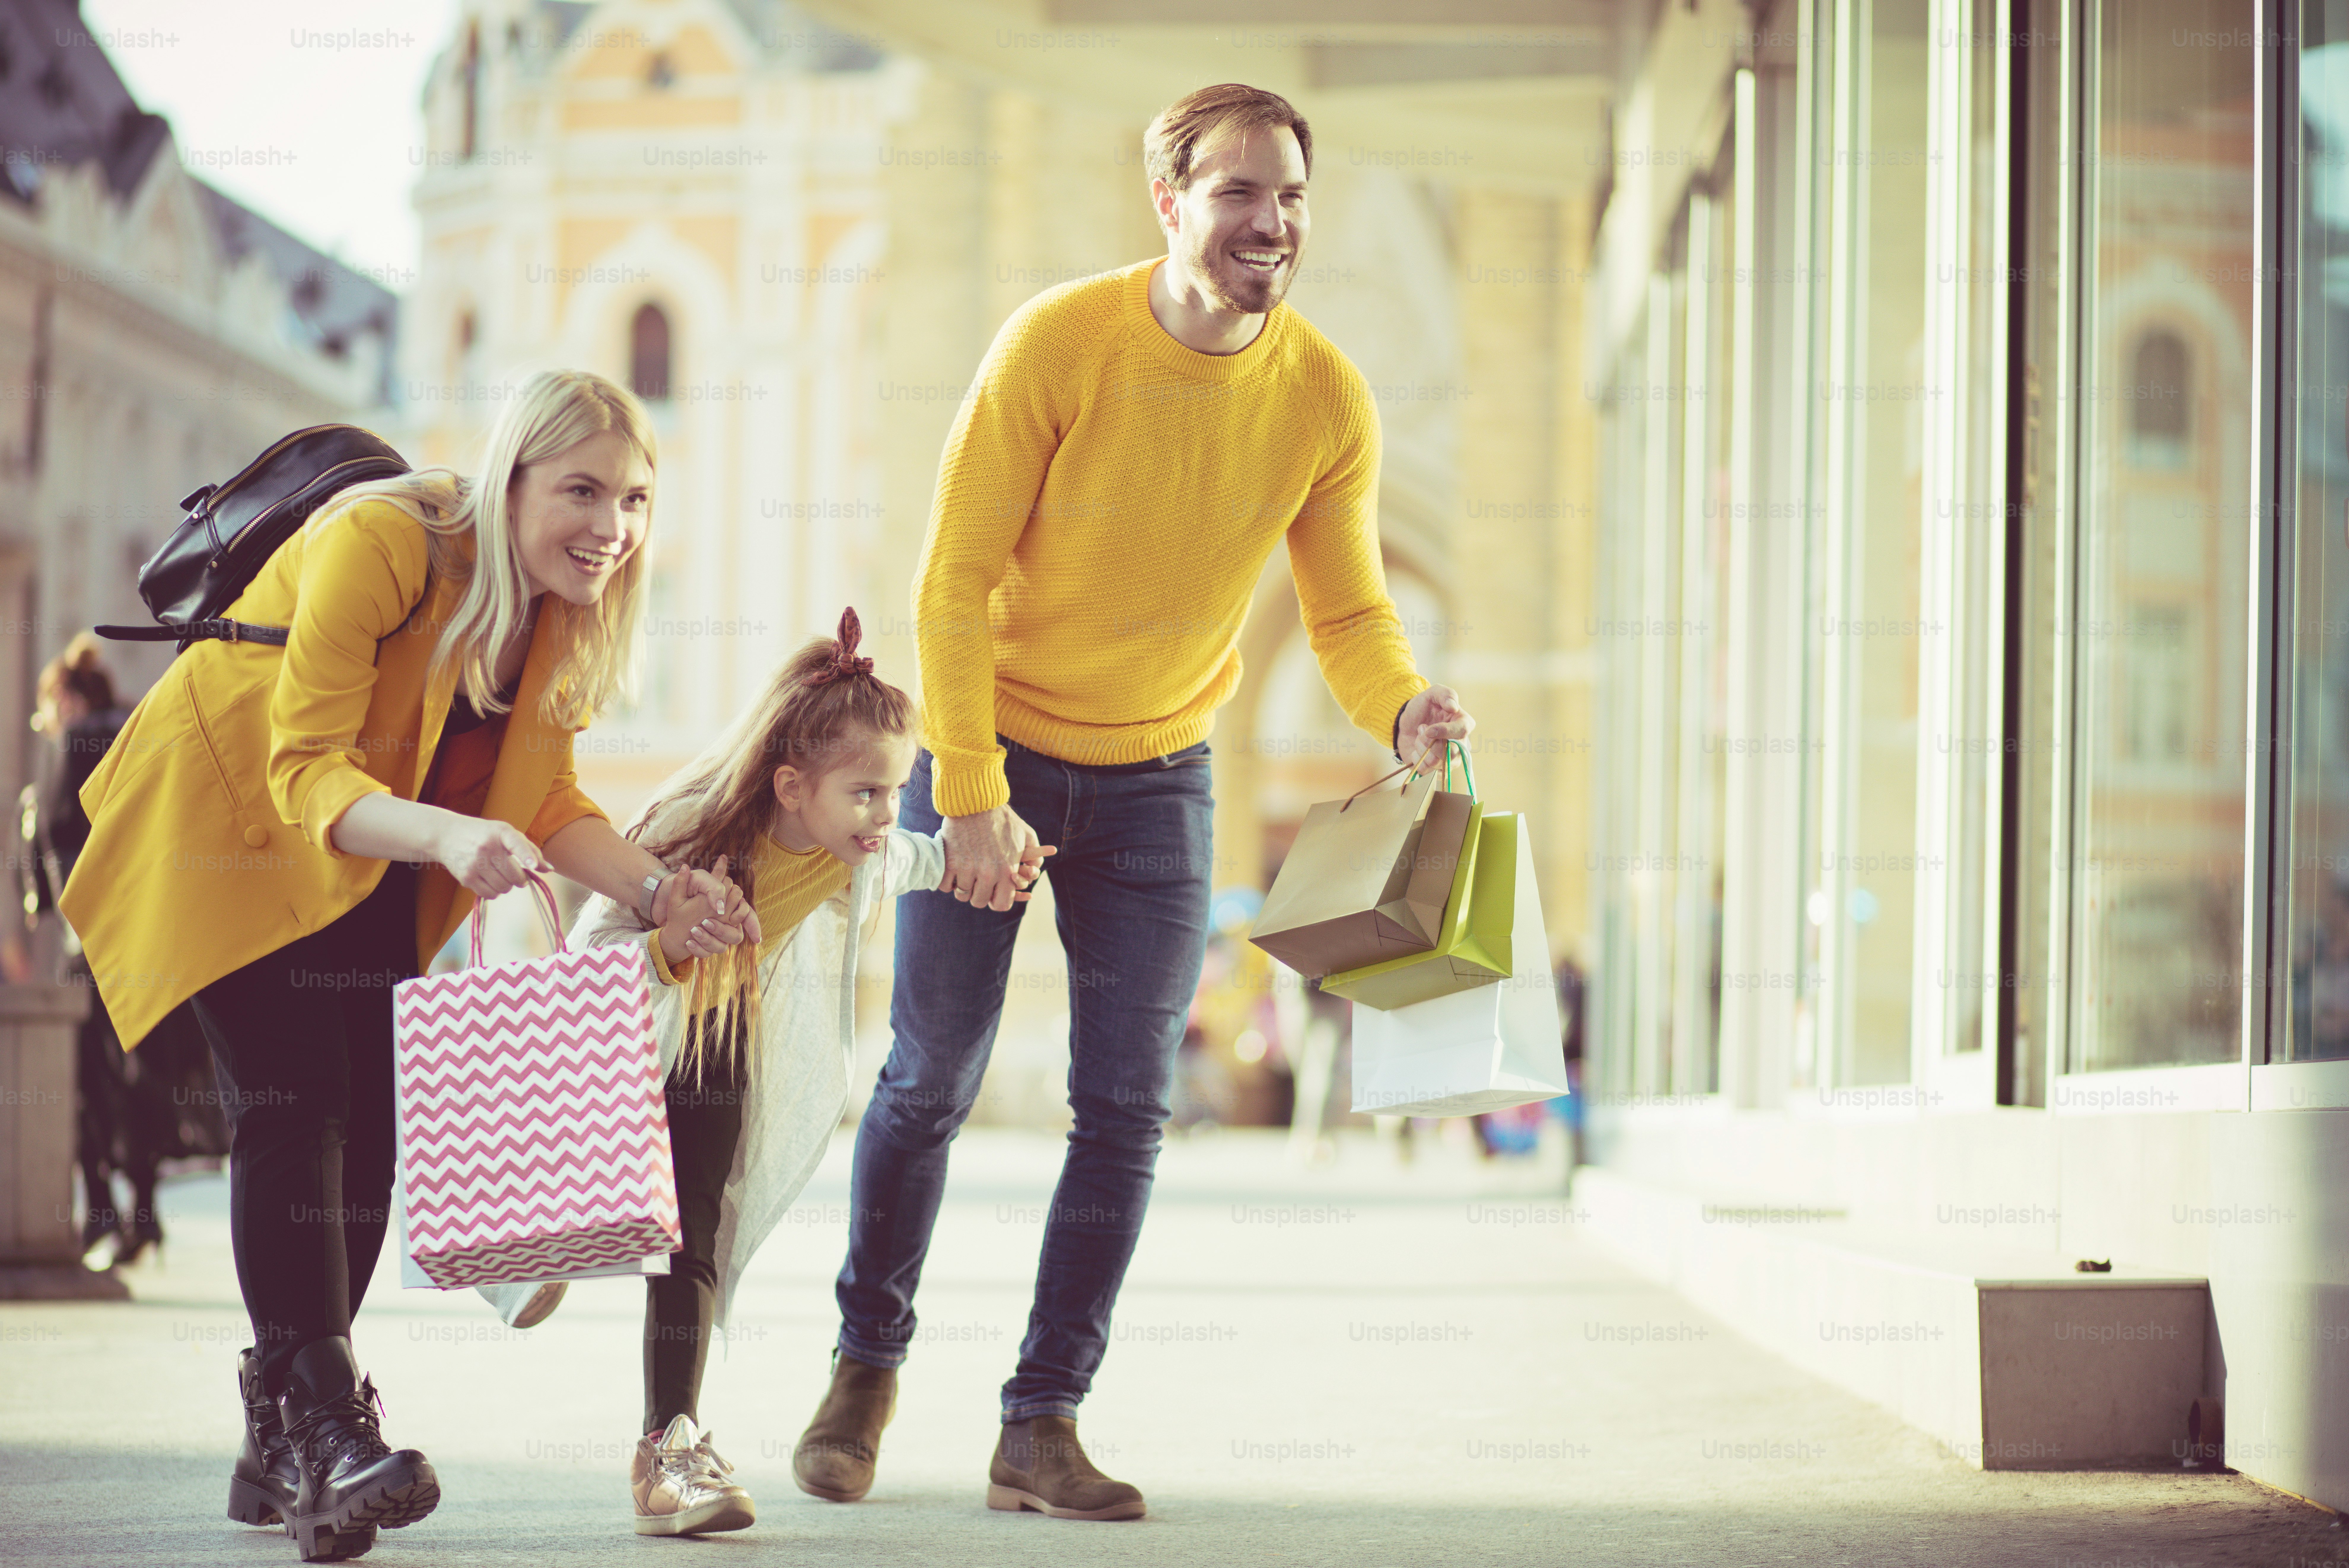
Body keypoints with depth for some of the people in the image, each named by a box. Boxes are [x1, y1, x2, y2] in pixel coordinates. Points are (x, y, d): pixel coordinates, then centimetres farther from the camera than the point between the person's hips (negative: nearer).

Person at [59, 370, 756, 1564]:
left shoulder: (572, 613, -9)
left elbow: (545, 801, -6)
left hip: (370, 867, 7)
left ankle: (279, 1449, 10)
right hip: (228, 820, -7)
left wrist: (658, 888, -23)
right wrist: (445, 836, -51)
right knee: (289, 1106, -20)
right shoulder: (377, 546, -31)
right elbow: (305, 770, -34)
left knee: (368, 1120, 1)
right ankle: (324, 1421, -28)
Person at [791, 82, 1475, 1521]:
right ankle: (868, 1367, 26)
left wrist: (1402, 711, -27)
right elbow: (956, 580, -16)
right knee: (931, 1082, 5)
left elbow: (1350, 612, -5)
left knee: (1128, 1108, -1)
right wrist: (970, 795, -20)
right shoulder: (1058, 345, -20)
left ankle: (1043, 1429, 8)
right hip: (991, 751, -2)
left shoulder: (1328, 401, -12)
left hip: (1159, 778, 3)